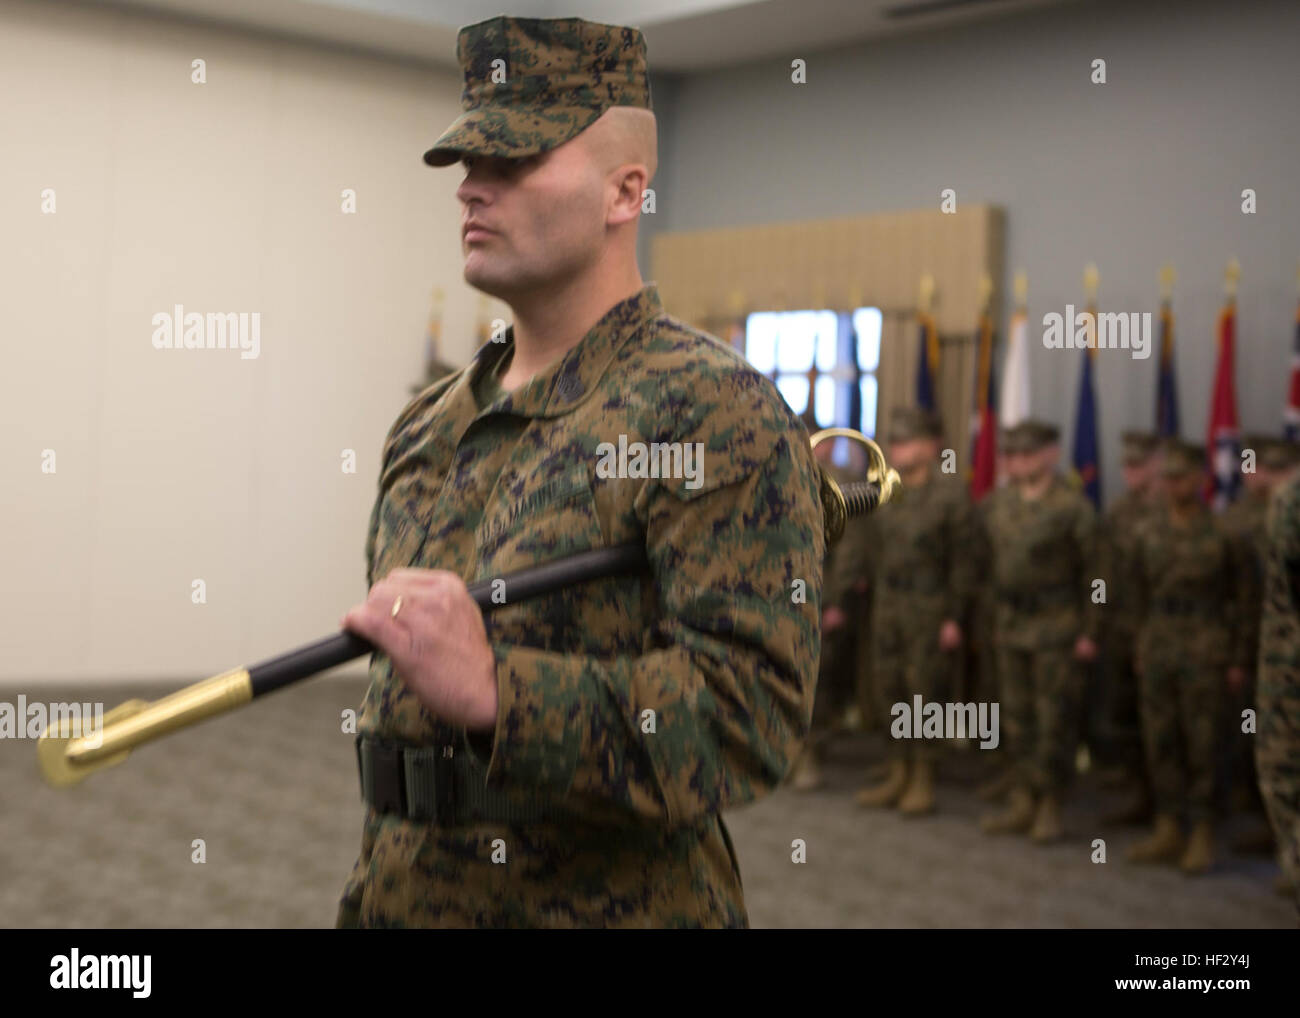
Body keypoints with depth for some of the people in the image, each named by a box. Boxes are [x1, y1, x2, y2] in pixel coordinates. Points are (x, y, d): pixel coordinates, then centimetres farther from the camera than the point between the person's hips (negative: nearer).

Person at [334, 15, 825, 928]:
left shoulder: (719, 413, -15)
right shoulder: (428, 426, 9)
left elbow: (754, 712, -24)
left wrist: (495, 691, -34)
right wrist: (366, 897, 17)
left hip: (609, 903, -6)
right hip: (402, 900, 7)